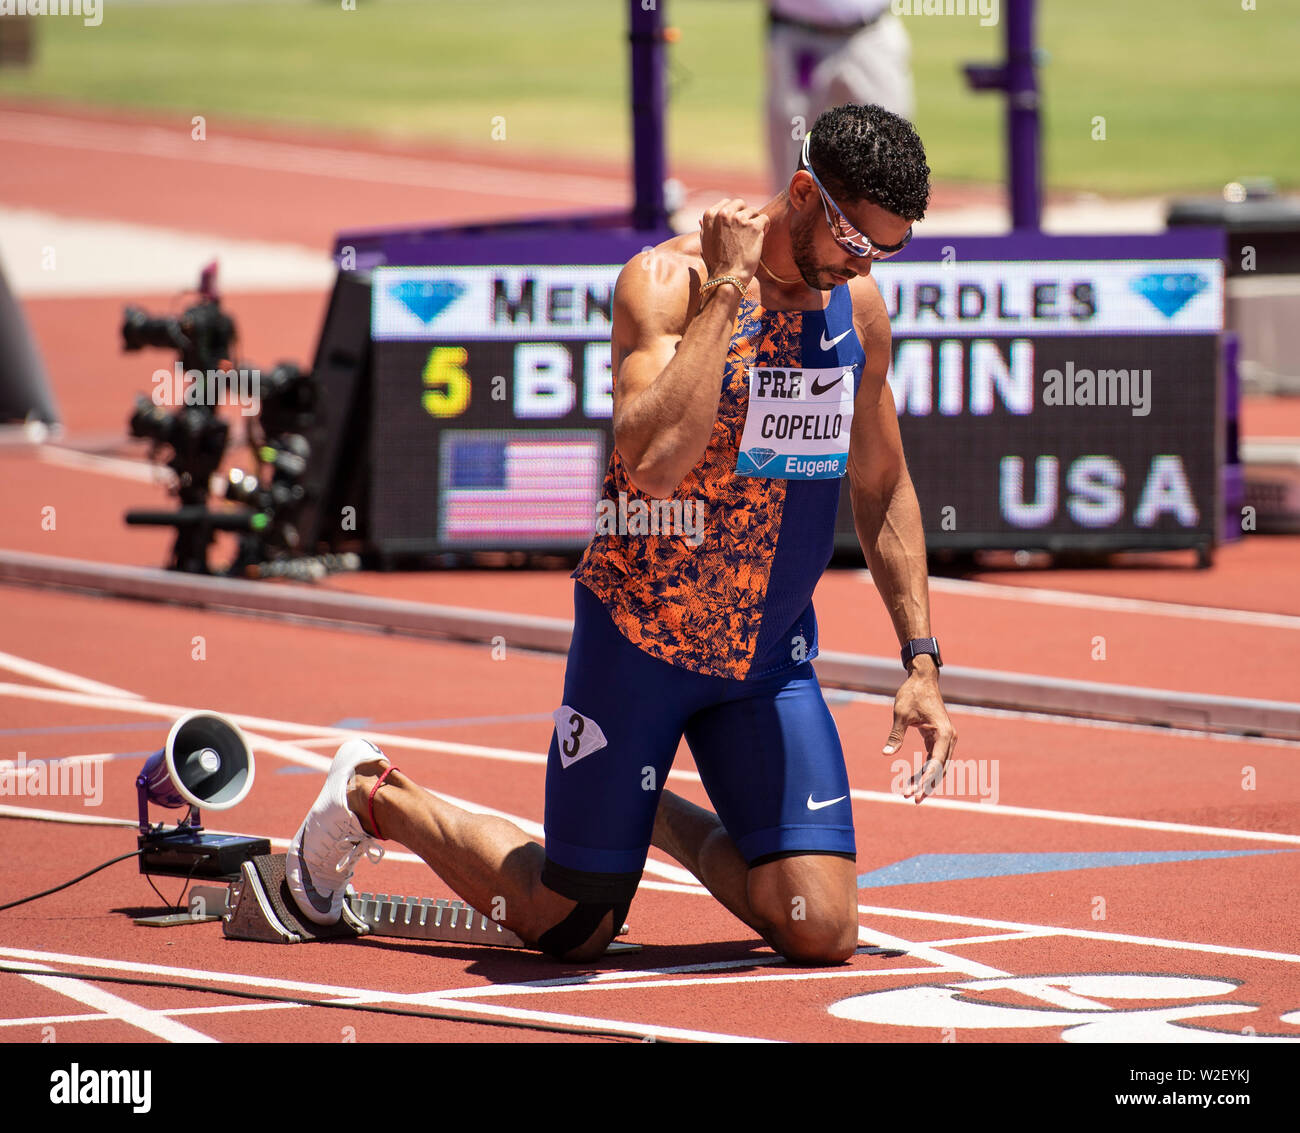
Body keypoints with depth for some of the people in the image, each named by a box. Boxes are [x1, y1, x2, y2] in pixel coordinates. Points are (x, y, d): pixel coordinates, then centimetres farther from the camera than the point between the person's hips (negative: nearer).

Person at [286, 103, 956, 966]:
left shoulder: (858, 305, 0)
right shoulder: (665, 282, -19)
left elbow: (883, 489, 14)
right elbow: (657, 459, -36)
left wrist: (920, 658, 8)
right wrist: (727, 288, -32)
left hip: (775, 660, 5)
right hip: (641, 637, -5)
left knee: (821, 933, -10)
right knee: (569, 927, 2)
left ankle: (664, 818, 21)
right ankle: (374, 797, 28)